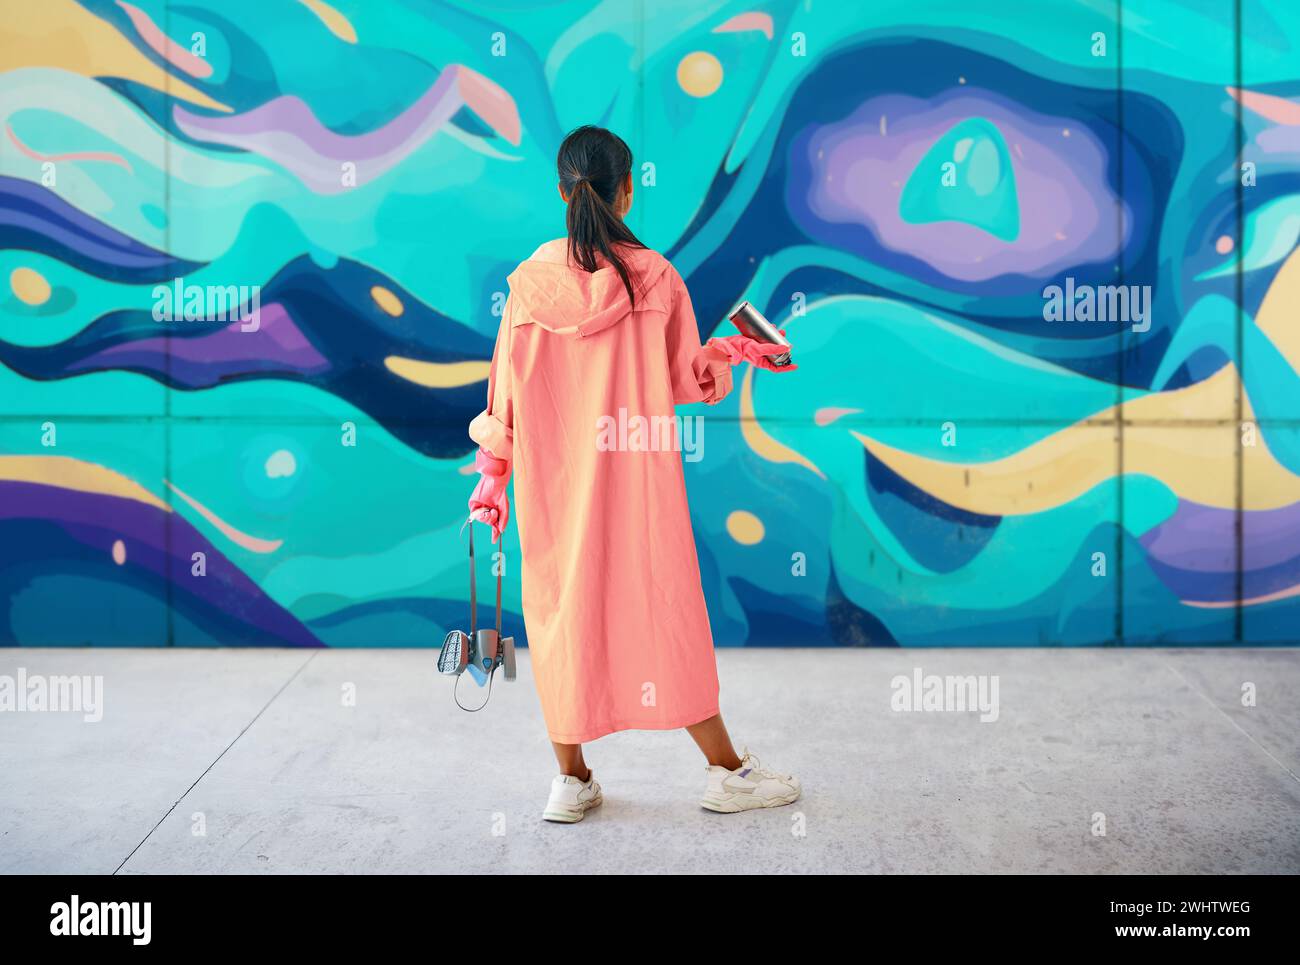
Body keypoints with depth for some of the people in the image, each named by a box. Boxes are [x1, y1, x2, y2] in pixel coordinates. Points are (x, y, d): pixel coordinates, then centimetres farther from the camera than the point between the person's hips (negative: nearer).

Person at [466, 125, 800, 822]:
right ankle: (727, 772, 17)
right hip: (636, 479, -1)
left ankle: (571, 780, 18)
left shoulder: (529, 282, -2)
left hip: (553, 482, 2)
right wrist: (736, 351, 18)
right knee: (663, 607, 7)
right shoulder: (655, 279, -7)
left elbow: (505, 391, 1)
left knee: (562, 610, 11)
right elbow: (688, 379, 1)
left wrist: (491, 476, 9)